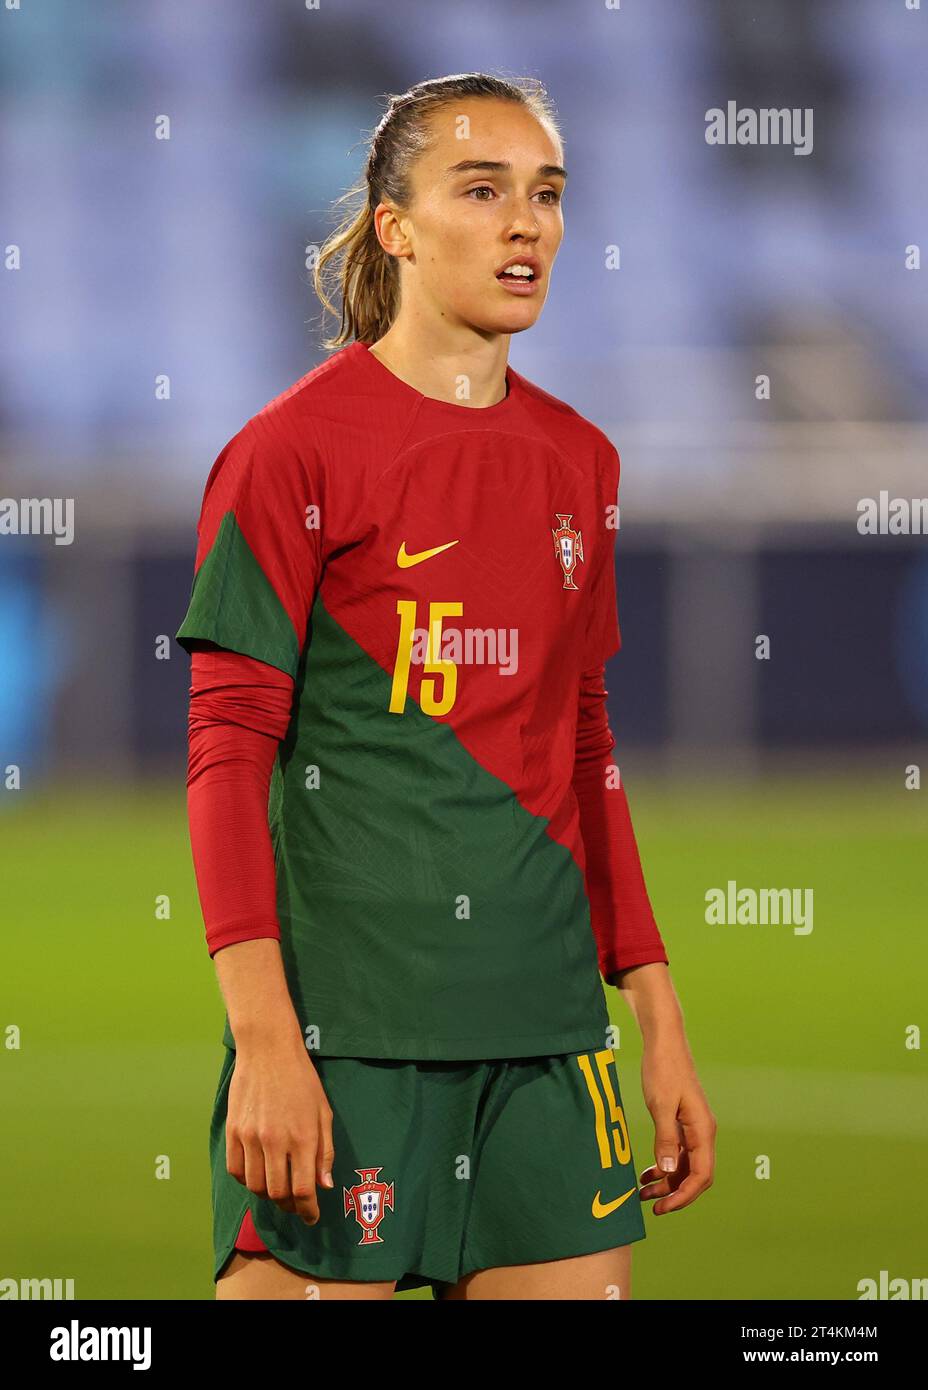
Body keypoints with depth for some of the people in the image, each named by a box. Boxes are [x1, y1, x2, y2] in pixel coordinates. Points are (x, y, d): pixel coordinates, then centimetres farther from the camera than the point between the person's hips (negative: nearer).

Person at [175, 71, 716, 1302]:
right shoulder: (293, 451, -5)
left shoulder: (579, 462, 12)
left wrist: (659, 1016, 15)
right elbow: (227, 752, -8)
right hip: (347, 1017, -5)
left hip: (546, 1030, 6)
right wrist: (265, 1038, -16)